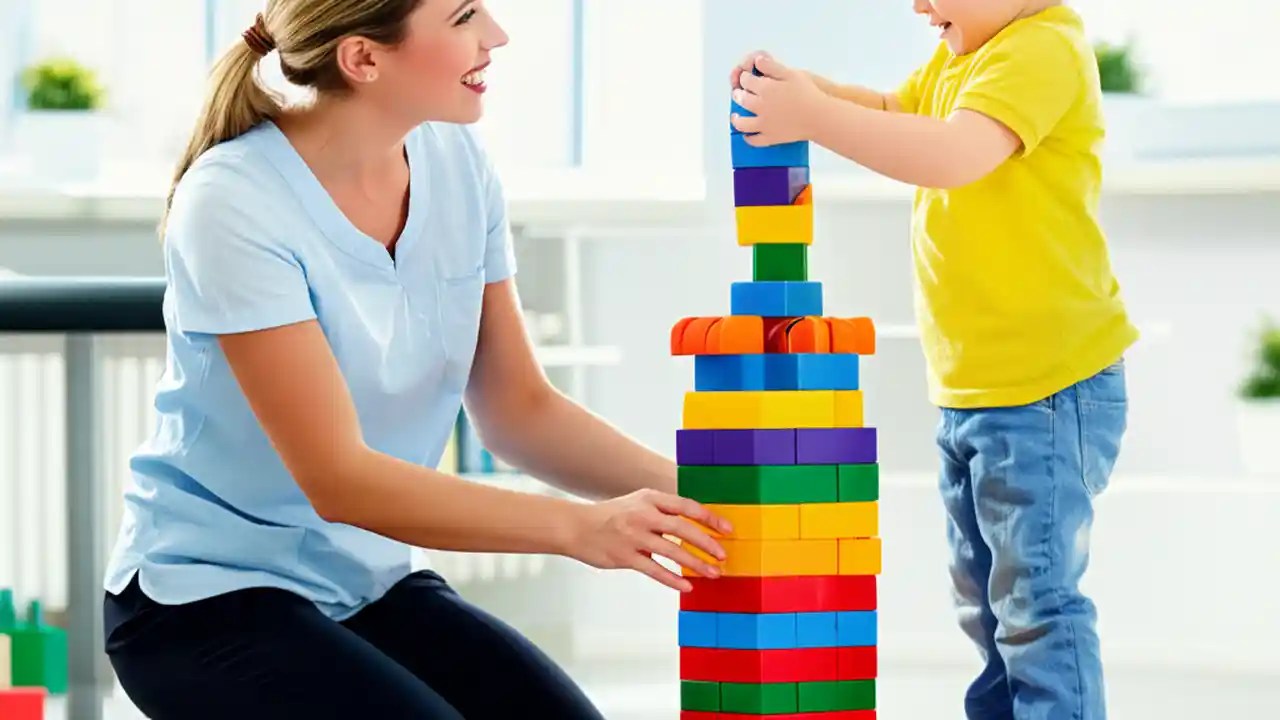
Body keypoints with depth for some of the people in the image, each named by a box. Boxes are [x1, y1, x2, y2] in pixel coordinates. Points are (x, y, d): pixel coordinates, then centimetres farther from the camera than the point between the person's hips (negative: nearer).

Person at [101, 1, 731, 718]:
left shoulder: (457, 162, -1)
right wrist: (578, 526, -31)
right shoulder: (234, 202, -20)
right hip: (208, 599, -6)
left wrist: (687, 489, -13)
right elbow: (338, 479, -24)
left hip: (371, 582, 6)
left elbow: (519, 410, 4)